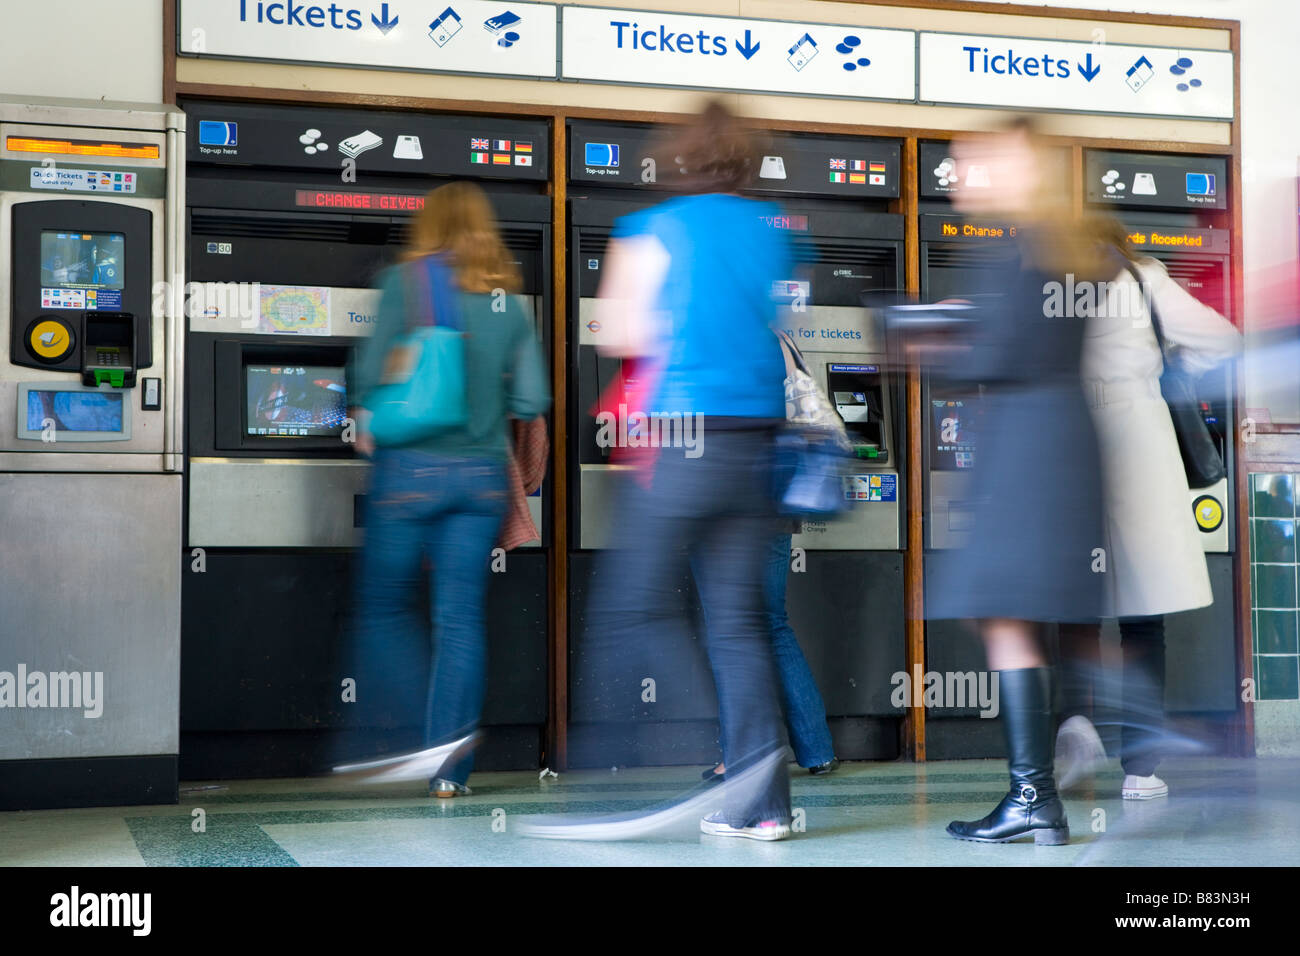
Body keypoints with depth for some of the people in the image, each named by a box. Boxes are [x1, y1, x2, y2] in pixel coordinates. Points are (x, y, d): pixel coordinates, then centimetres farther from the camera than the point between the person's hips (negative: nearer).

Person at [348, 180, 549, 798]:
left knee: (381, 614, 9)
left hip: (411, 468, -3)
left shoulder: (406, 279, -3)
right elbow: (532, 400, 1)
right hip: (484, 473, 3)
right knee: (461, 619, 6)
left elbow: (374, 369, -12)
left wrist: (367, 423, 5)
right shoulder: (508, 299, 5)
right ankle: (450, 770, 7)